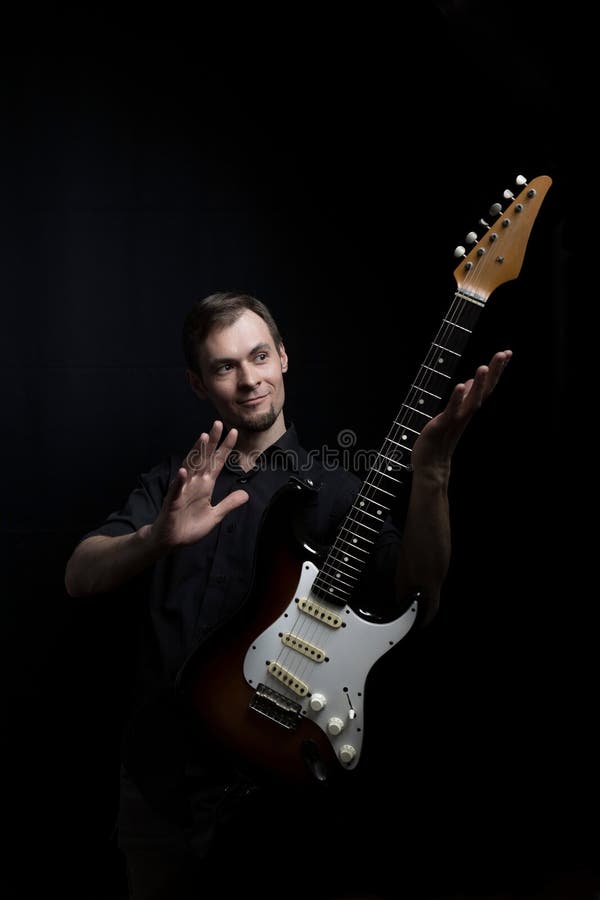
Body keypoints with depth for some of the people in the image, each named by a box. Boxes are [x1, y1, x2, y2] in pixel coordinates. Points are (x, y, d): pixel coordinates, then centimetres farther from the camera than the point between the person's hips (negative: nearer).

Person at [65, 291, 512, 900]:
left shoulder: (337, 492, -3)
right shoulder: (170, 484, 5)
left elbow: (417, 604, -17)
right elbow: (79, 577, -10)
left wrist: (431, 471, -31)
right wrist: (157, 538, -31)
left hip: (280, 784, -2)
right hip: (161, 782, 3)